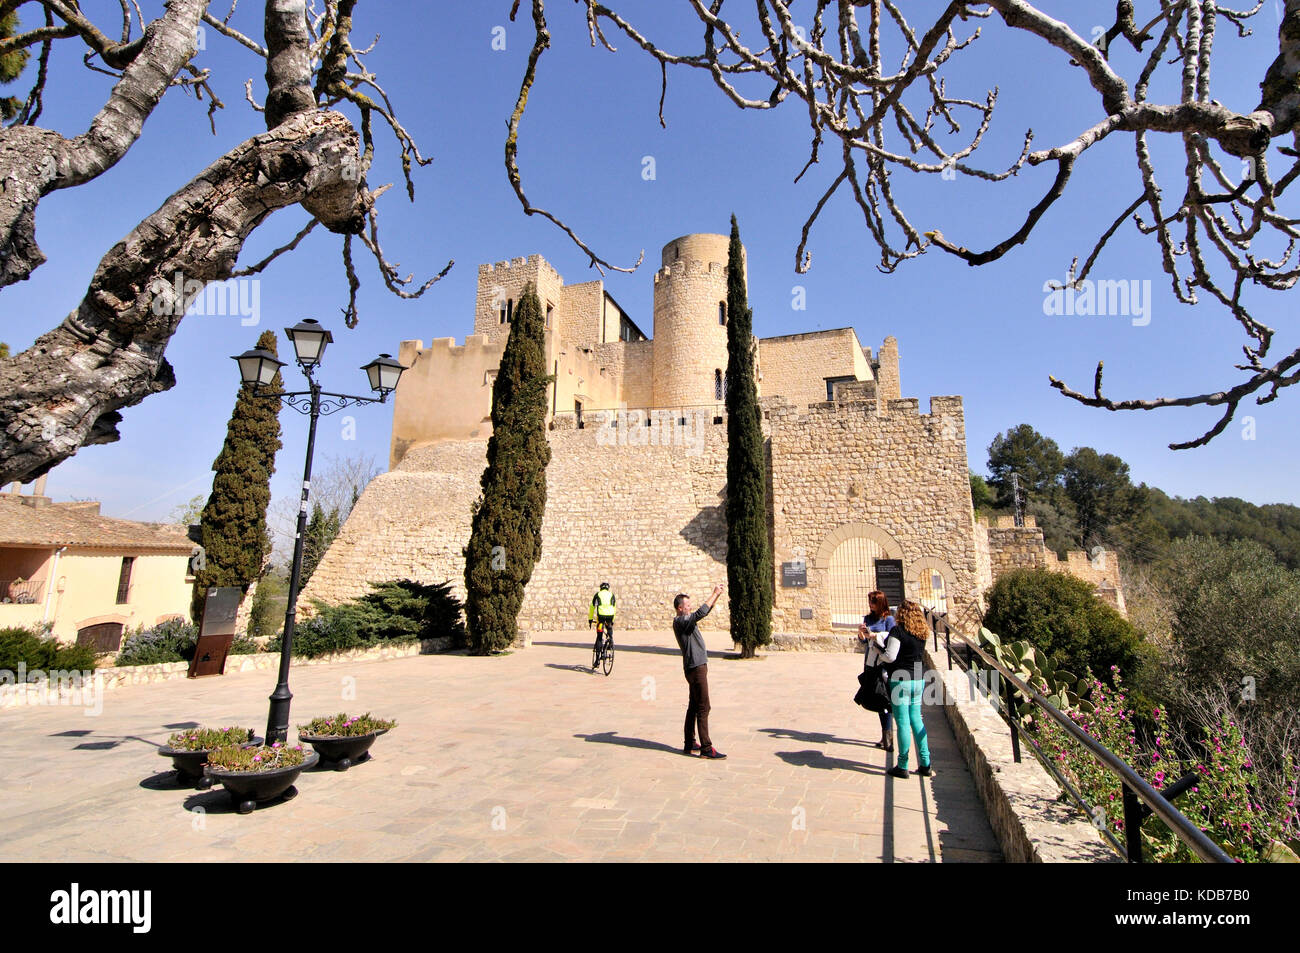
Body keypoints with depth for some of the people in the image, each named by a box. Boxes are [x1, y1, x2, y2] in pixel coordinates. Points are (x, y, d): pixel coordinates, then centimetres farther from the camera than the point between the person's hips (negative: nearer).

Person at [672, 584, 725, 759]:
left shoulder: (688, 619, 16)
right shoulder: (679, 621, -15)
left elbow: (704, 612, 23)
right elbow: (700, 613, -28)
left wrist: (717, 595, 12)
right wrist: (714, 594, -22)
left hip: (698, 667, 10)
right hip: (695, 668, -10)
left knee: (693, 707, 14)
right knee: (703, 708, -8)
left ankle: (689, 744, 22)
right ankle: (706, 748, -6)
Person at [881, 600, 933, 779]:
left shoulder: (898, 630, -14)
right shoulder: (921, 632, 7)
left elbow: (890, 656, -19)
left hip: (901, 680, -6)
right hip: (919, 679, 7)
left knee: (903, 722, 0)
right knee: (916, 719, 15)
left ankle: (902, 766, 8)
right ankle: (925, 764, 18)